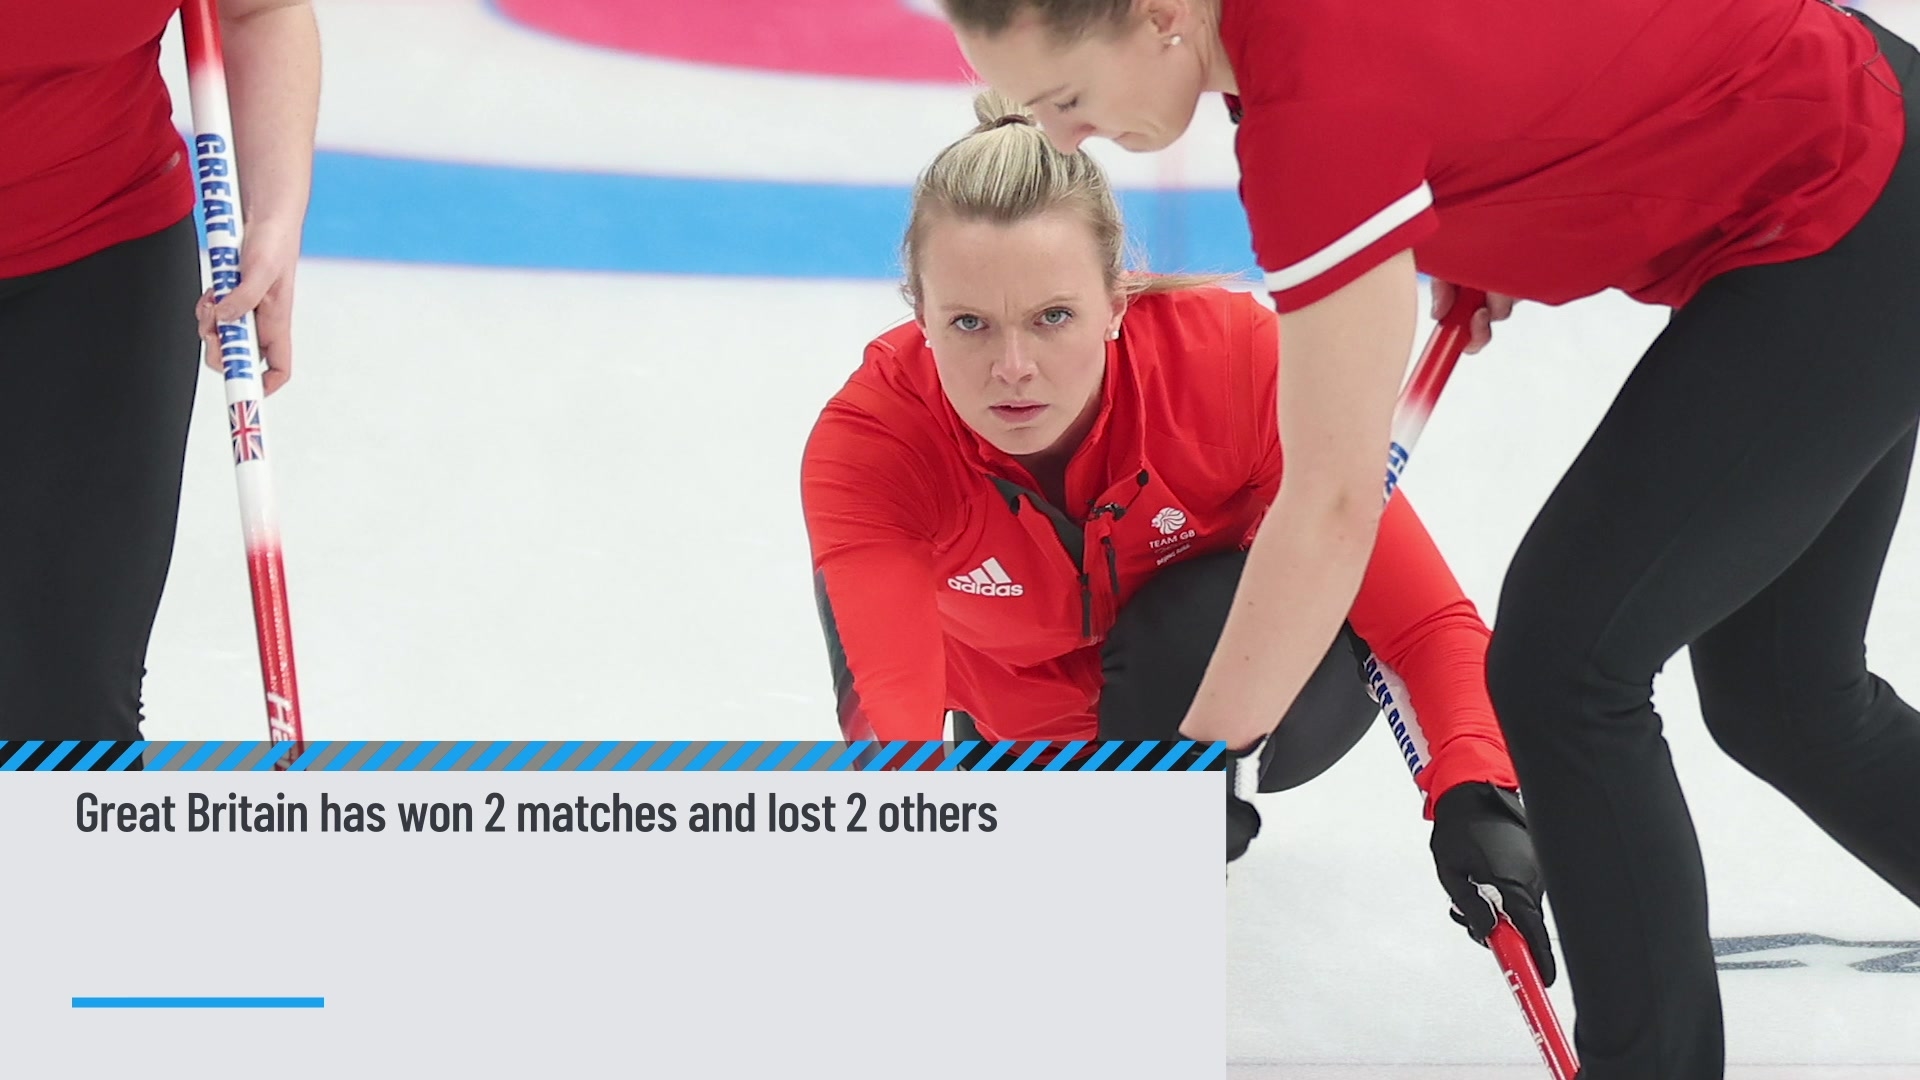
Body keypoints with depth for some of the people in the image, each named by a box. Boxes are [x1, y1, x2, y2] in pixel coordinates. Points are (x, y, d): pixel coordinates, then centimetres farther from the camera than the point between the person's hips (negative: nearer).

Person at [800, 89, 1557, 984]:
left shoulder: (1234, 358, -35)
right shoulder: (865, 444, -32)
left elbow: (1423, 617, -34)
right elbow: (896, 701, -45)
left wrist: (1474, 796, -53)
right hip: (1029, 724, 3)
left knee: (1197, 626, -34)